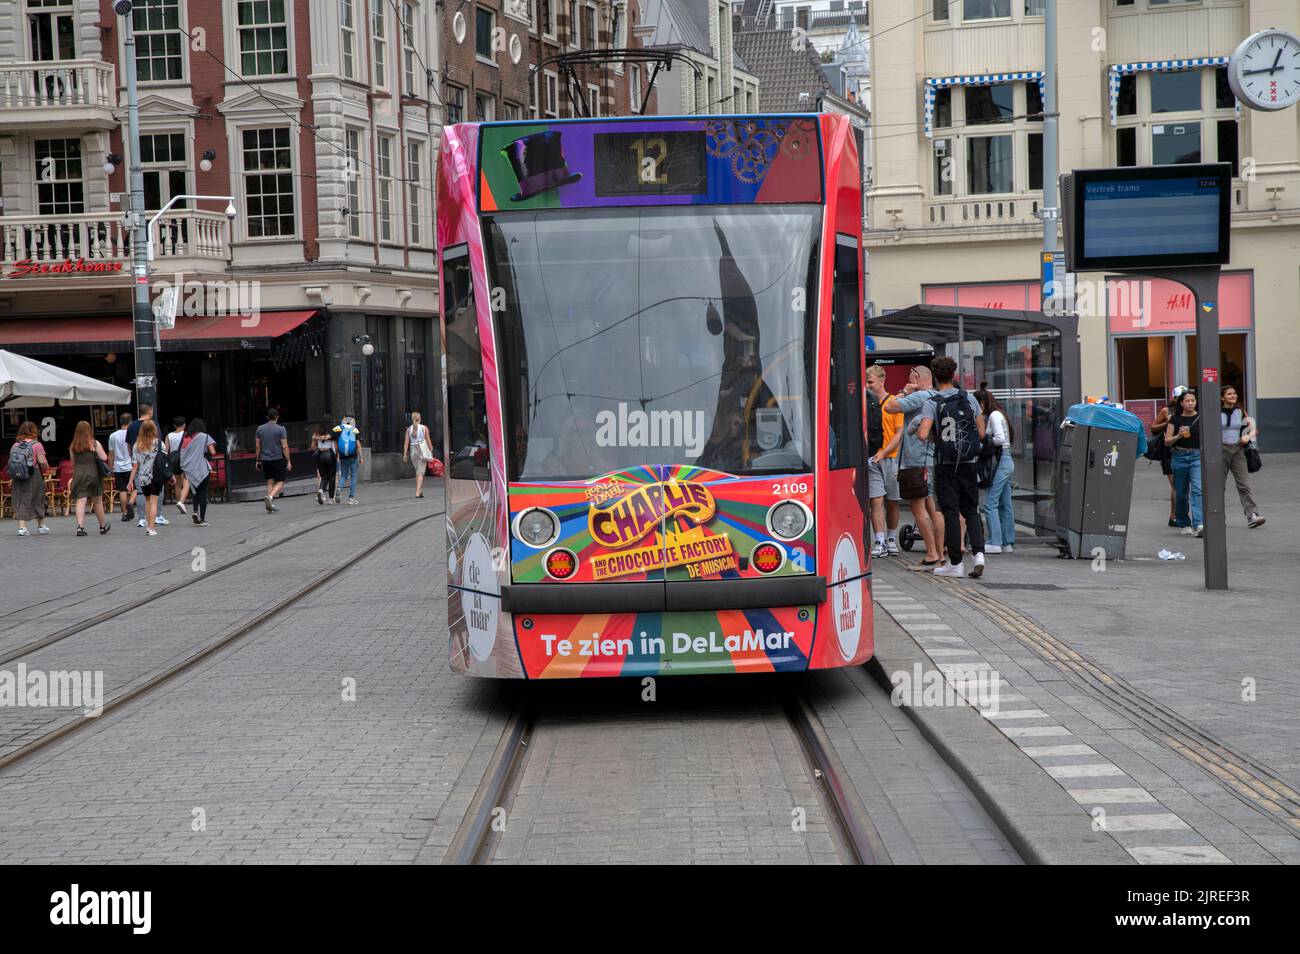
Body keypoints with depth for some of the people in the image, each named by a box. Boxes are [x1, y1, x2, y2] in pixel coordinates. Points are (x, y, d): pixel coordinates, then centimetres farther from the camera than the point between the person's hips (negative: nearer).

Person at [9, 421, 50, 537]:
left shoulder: (15, 445, 5)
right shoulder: (36, 445, -8)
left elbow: (11, 461, 3)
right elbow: (42, 462, -14)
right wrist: (46, 466, 6)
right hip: (34, 476, -3)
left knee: (21, 501, 7)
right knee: (37, 500, 12)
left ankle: (22, 527, -3)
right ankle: (41, 526, 24)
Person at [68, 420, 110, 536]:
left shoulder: (73, 446, 6)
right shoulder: (94, 444, -4)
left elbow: (73, 462, 12)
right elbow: (104, 458, -5)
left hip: (78, 474, 2)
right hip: (93, 473, -2)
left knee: (81, 501, -5)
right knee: (97, 501, 12)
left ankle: (80, 527, -18)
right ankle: (103, 525, 26)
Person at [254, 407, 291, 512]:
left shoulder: (260, 429, 6)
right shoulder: (281, 430, -6)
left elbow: (258, 446, 8)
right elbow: (285, 447, -9)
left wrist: (258, 460, 15)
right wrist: (288, 462, -6)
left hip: (265, 460, 4)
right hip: (277, 459, -4)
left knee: (270, 482, 13)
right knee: (280, 483, 1)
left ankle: (271, 505, 6)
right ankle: (270, 496, -25)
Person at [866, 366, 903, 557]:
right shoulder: (865, 403, 7)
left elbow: (900, 433, -4)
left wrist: (883, 453, -11)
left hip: (891, 457, -1)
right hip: (871, 459, 1)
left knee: (892, 502, 8)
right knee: (876, 500, -6)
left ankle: (891, 539, 21)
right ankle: (880, 542, -6)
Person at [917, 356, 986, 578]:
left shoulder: (932, 404, -8)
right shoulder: (969, 400, 2)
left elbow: (923, 435, -20)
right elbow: (981, 434, 4)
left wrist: (917, 431, 2)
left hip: (946, 466, -3)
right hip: (970, 464, 3)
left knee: (950, 513, 2)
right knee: (971, 510, 12)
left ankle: (955, 563, 4)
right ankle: (978, 553, -6)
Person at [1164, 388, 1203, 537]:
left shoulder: (1202, 418, 3)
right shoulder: (1175, 419, 4)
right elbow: (1167, 441, 4)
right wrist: (1178, 436, -14)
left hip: (1198, 456, -2)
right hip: (1179, 457, 2)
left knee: (1198, 490, -18)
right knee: (1181, 493, 9)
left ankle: (1198, 524, -26)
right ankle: (1184, 524, 25)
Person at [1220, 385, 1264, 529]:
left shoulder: (1240, 412, 6)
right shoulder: (1217, 413, 0)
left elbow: (1253, 428, 5)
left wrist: (1248, 436, -14)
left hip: (1238, 450, 1)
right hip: (1221, 449, -1)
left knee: (1244, 484, -8)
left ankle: (1252, 516, -16)